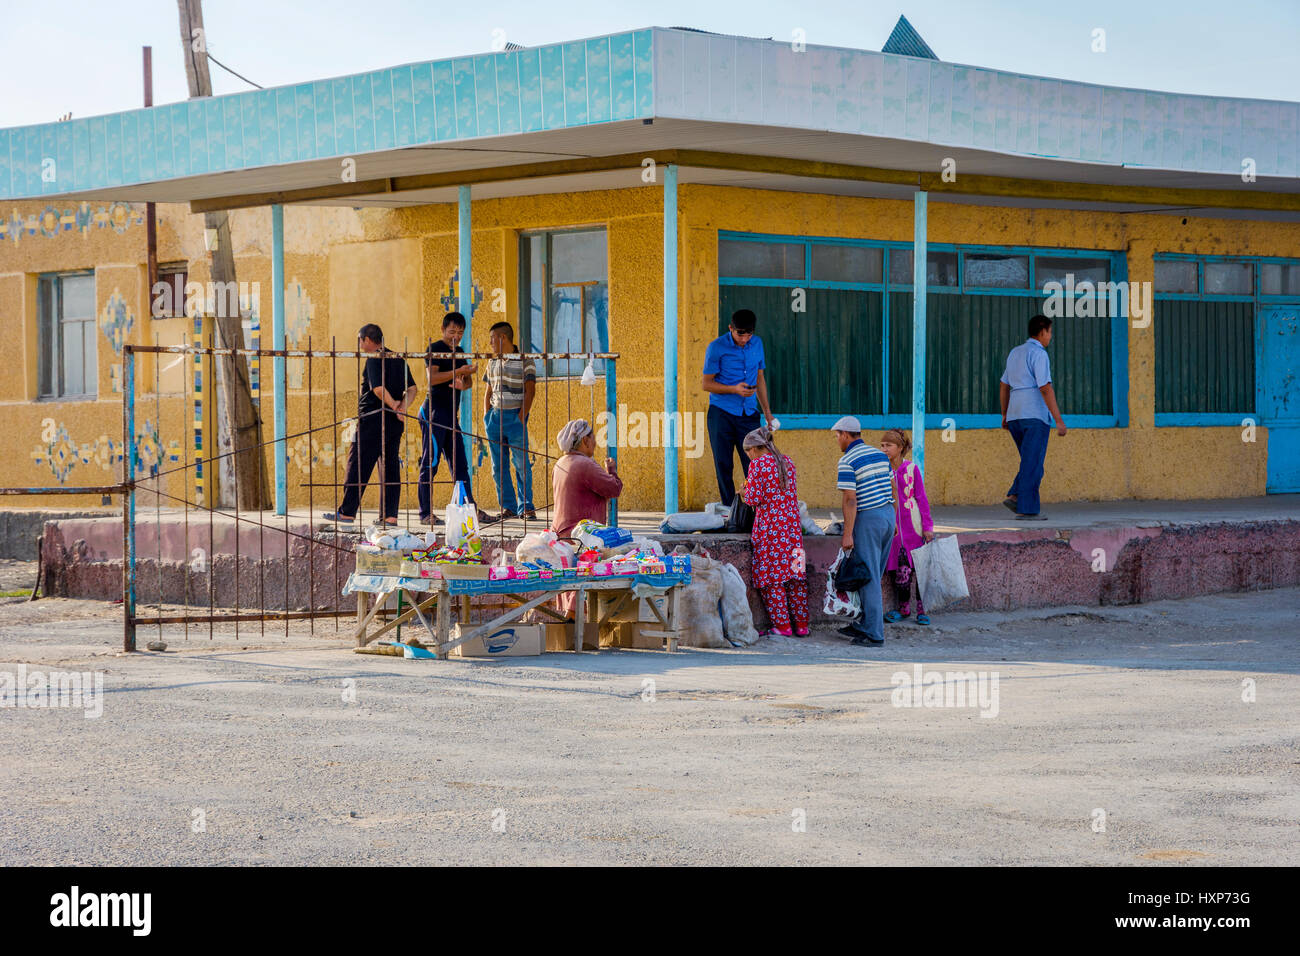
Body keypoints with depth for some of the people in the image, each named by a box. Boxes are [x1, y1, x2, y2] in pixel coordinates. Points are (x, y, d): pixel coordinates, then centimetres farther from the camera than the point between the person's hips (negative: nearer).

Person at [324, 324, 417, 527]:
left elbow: (378, 388, -21)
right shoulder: (398, 359, 14)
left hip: (373, 418, -7)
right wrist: (402, 407, -6)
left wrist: (395, 408, -12)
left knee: (358, 464, -1)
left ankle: (347, 512, 1)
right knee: (390, 466, 7)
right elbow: (412, 388, 9)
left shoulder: (374, 359, -9)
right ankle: (390, 515, 4)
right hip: (394, 421, 7)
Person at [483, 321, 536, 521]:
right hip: (495, 415, 6)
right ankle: (508, 507, 10)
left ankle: (526, 507, 0)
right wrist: (486, 417, 9)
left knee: (521, 463, -7)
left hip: (515, 416, -6)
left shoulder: (524, 362, -3)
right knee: (498, 465, 4)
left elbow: (529, 392, -6)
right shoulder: (492, 363, 15)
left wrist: (521, 417, -13)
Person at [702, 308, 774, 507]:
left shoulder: (757, 344, 8)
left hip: (748, 414, 3)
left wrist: (767, 412, 16)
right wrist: (735, 389, -19)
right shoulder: (717, 347, -7)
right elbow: (707, 384, -4)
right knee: (723, 466, 1)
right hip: (722, 414, -3)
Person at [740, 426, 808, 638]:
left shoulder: (758, 464, -8)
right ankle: (801, 624, 11)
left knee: (771, 575, -1)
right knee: (795, 574, 9)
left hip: (769, 525, -6)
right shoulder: (787, 462, 12)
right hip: (791, 524, 6)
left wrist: (745, 492, 10)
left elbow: (755, 498, -12)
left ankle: (782, 625, -3)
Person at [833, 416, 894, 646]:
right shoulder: (880, 455, 10)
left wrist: (847, 534, -17)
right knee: (873, 575, 15)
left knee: (869, 577, -4)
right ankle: (864, 625, 22)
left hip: (868, 518, -8)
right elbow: (892, 486, 18)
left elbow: (850, 499, -17)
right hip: (888, 514, 8)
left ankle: (874, 634, -4)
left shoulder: (847, 461, -12)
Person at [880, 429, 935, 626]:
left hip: (914, 526, -2)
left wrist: (928, 526, -3)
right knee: (902, 569, 0)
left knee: (920, 566, -2)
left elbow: (921, 499, 0)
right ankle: (904, 608, 13)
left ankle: (921, 609, 7)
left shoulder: (911, 469, -3)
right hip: (894, 526, 2)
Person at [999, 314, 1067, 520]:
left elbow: (1005, 385, 23)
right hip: (1035, 416, -8)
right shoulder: (1038, 354, -9)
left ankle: (1014, 496, 0)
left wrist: (1005, 415, 32)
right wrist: (1059, 420, -17)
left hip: (1015, 416, 8)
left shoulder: (1015, 353, 16)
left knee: (1031, 463, 16)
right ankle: (1027, 509, -6)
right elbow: (1045, 388, -16)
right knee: (1032, 464, -5)